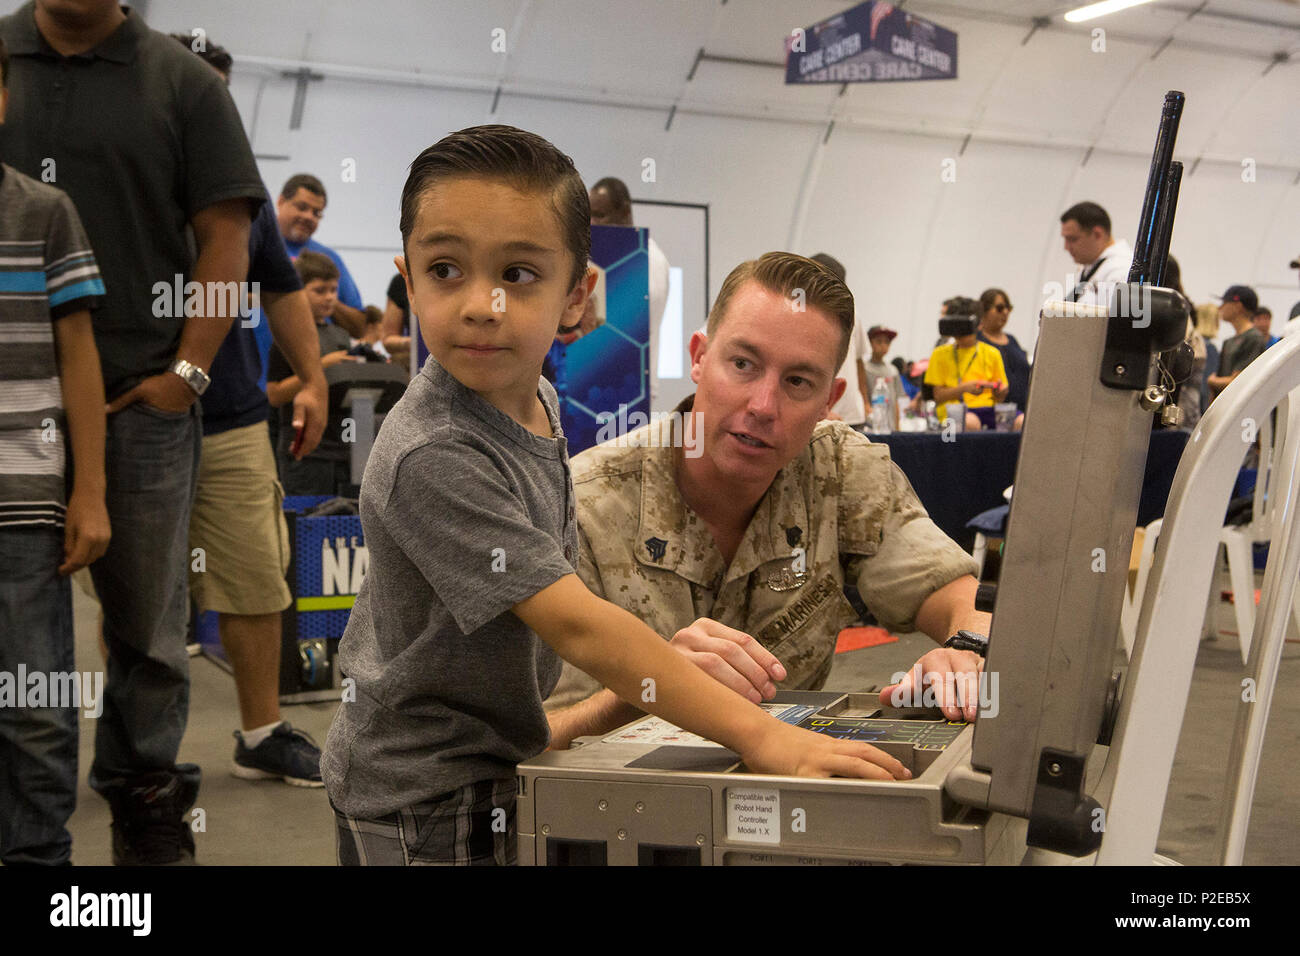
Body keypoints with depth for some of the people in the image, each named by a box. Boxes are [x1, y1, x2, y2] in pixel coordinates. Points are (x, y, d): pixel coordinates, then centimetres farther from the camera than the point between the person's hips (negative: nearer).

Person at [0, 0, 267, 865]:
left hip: (142, 401, -1)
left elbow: (225, 238, 1)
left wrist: (187, 372, -7)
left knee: (148, 618, 7)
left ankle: (147, 794, 22)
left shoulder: (183, 82, 5)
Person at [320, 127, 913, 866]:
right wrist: (759, 736, -33)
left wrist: (671, 653, 6)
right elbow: (578, 625, -32)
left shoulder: (537, 402, -2)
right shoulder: (433, 457, -29)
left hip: (495, 768, 8)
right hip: (422, 808, -7)